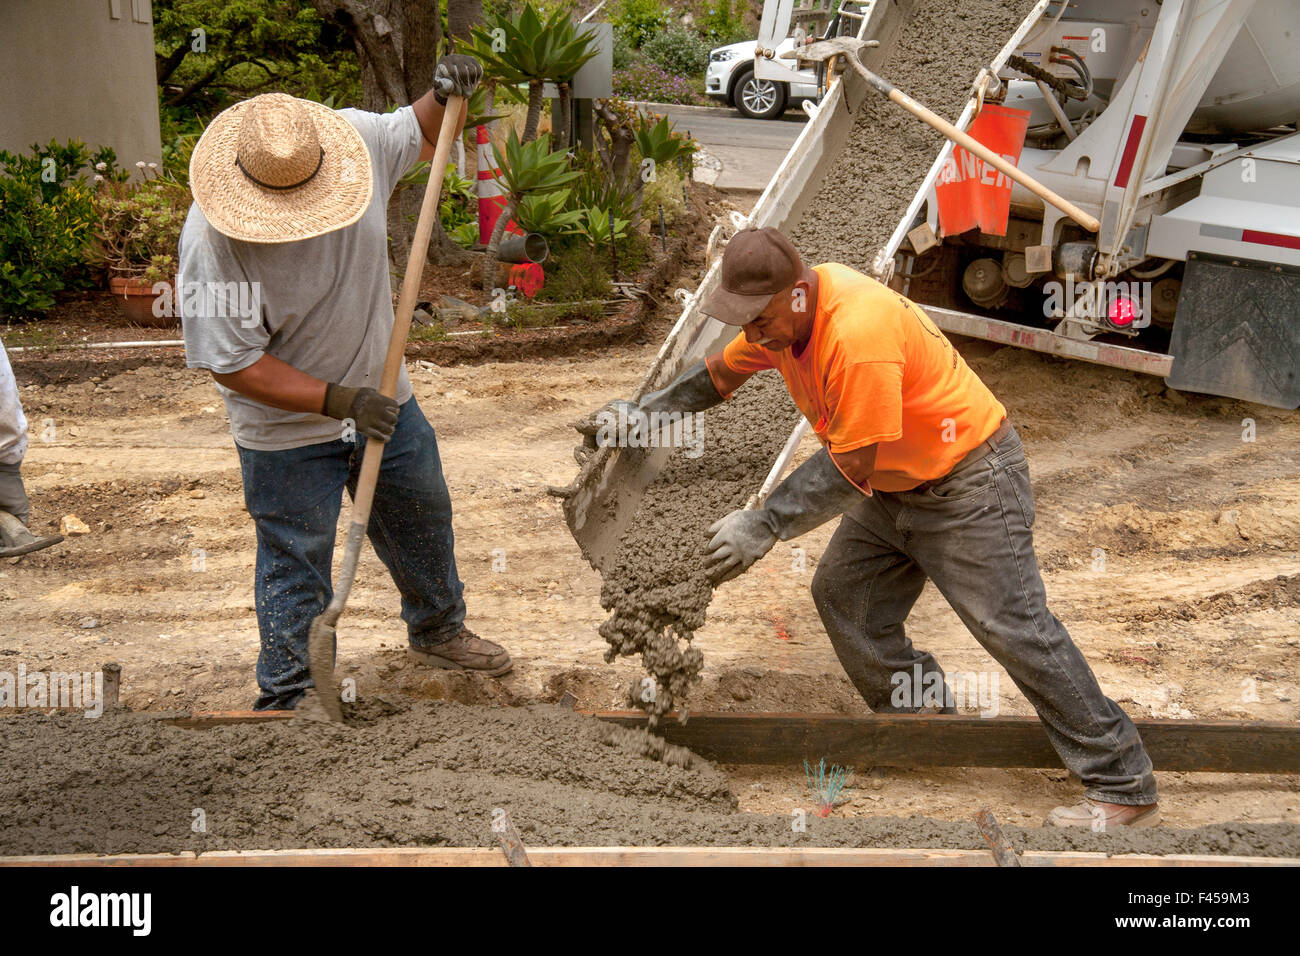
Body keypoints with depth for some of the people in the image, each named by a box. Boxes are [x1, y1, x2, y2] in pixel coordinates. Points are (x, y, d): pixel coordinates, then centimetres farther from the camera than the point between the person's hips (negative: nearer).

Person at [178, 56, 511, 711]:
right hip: (288, 431, -5)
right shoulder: (212, 243, -30)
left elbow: (422, 135, 6)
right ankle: (287, 698, 26)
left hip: (380, 397, 6)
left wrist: (447, 96, -16)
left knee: (422, 517, 23)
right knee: (295, 567, 6)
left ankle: (437, 630, 50)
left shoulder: (359, 139, -18)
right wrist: (336, 400, -28)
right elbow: (233, 364, -23)